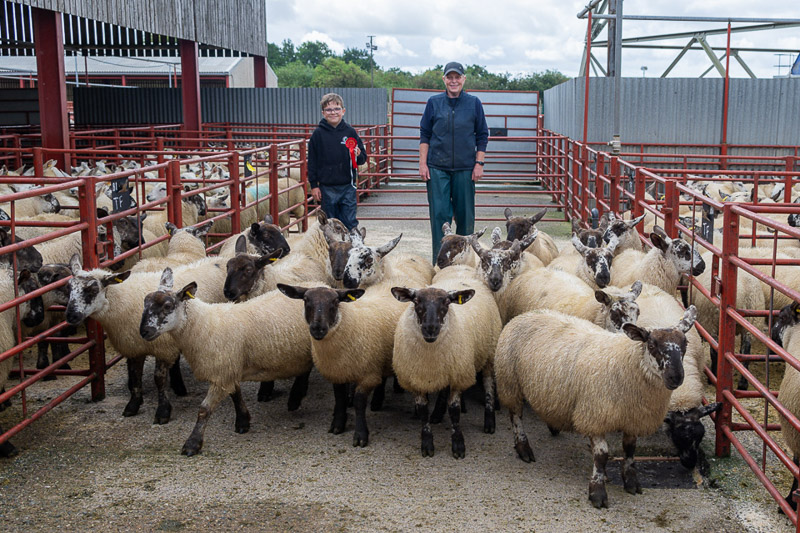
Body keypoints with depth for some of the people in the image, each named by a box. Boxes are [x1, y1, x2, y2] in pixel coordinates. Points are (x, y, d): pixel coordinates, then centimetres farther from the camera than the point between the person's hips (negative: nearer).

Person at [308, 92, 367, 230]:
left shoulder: (350, 132, 3)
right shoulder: (318, 134, 0)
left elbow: (363, 158, 9)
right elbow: (312, 161, 2)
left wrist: (358, 155, -14)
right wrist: (314, 185, -1)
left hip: (348, 186, 0)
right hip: (327, 187, 0)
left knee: (350, 222, 2)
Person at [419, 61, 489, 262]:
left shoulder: (474, 103, 4)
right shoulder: (434, 102, 5)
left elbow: (482, 136, 8)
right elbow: (425, 135, 9)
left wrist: (479, 163, 1)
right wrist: (423, 163, 1)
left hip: (465, 168, 0)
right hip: (437, 167, 0)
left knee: (465, 215, 4)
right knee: (439, 214, -2)